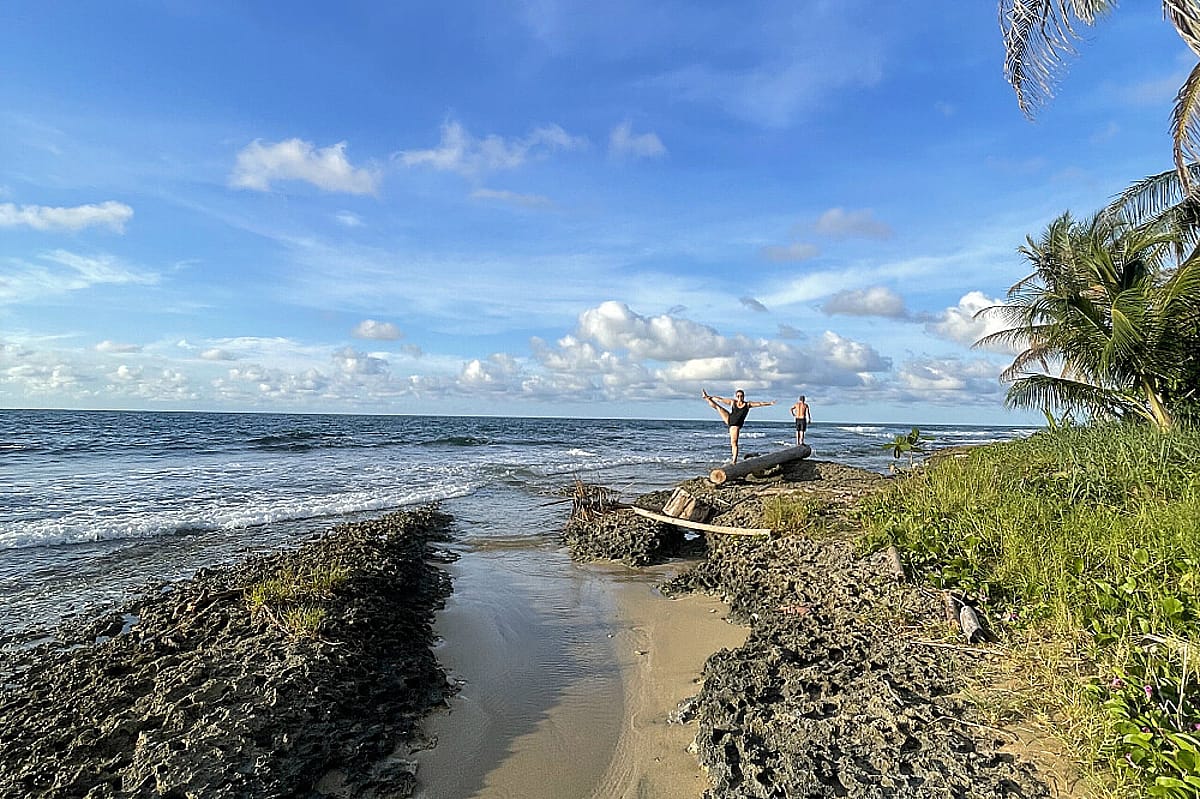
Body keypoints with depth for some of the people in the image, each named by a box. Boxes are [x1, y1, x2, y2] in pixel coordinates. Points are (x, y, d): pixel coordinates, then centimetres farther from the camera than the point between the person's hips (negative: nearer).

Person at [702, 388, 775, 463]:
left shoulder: (747, 405, -5)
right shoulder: (732, 402, 0)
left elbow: (760, 404, -8)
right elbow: (720, 399, 4)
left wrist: (769, 403, -16)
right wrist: (710, 397, 6)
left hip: (735, 425, -3)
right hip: (729, 419, 3)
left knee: (734, 443, -9)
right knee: (718, 407, 10)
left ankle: (734, 460, -4)